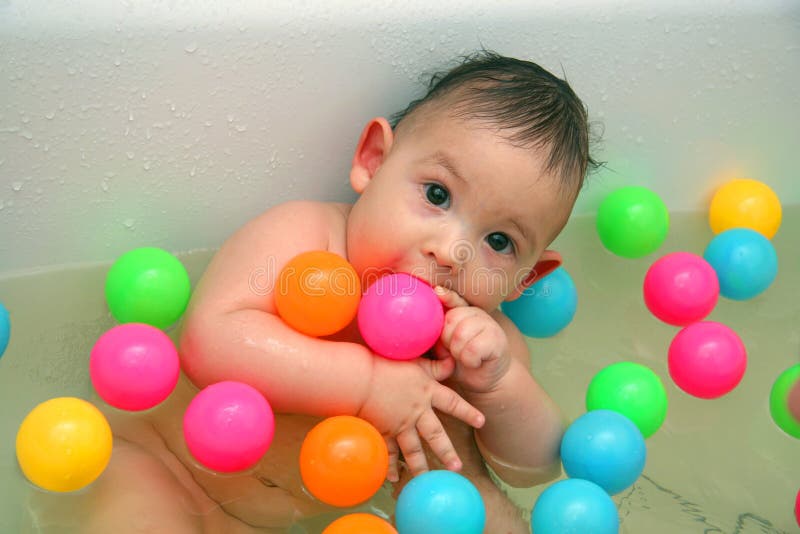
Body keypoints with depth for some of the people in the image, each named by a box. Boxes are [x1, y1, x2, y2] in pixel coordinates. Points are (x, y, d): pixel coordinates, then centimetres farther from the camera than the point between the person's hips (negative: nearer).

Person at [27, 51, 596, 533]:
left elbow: (533, 466, -6)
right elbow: (212, 340, -37)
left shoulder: (480, 333, -9)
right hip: (167, 468, -4)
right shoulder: (302, 233, -24)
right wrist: (368, 382, -40)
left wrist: (498, 382, -27)